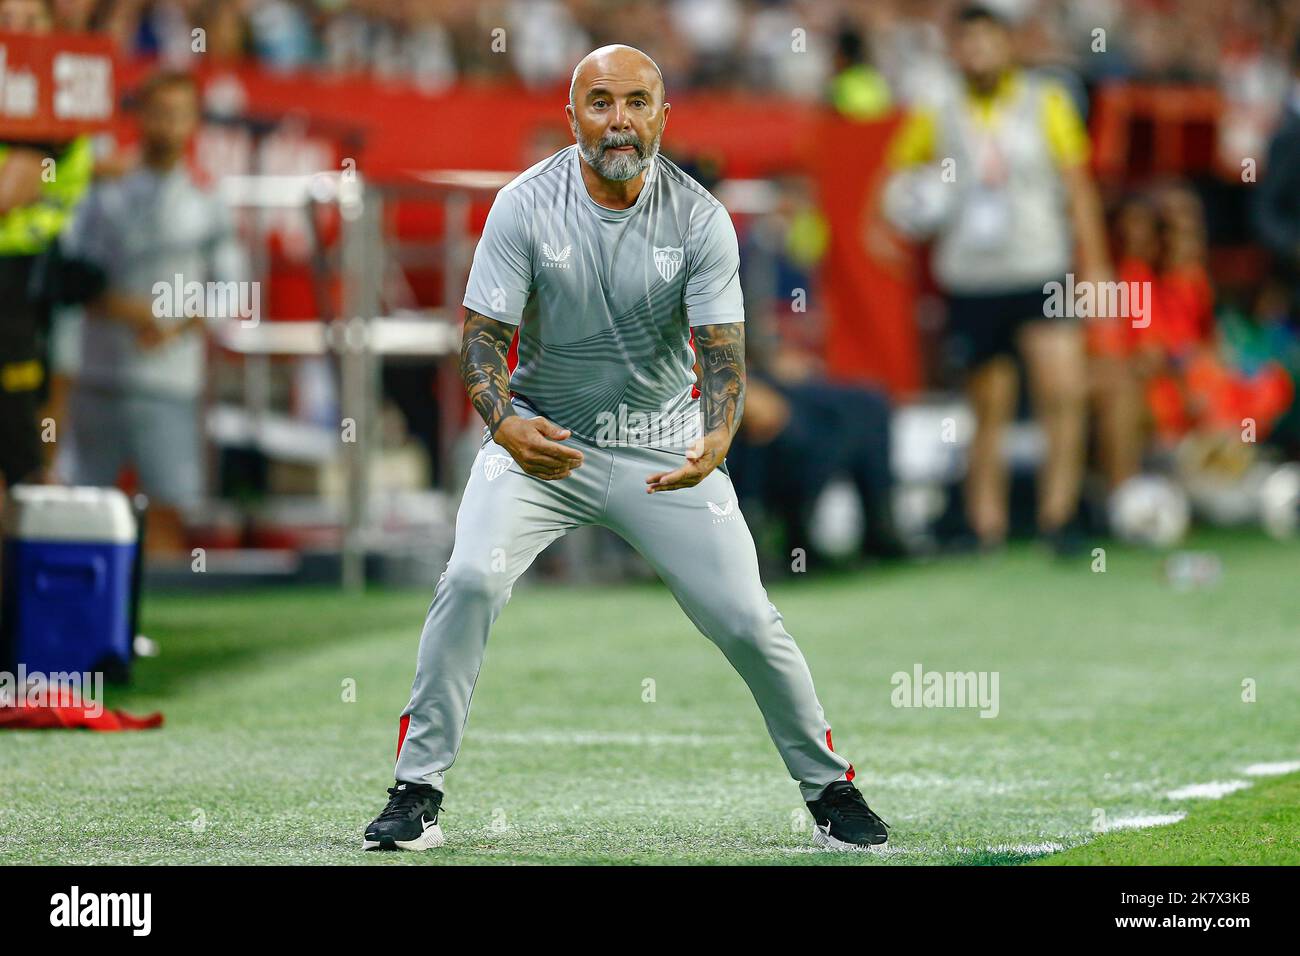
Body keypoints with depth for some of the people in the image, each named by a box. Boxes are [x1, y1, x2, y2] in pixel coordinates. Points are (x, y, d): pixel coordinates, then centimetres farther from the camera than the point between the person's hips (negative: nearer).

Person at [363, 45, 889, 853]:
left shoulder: (700, 219, -12)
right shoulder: (526, 207, -13)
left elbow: (722, 350, -15)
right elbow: (483, 335, -13)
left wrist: (717, 439, -36)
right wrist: (502, 422, -34)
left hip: (663, 443, 0)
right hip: (542, 435, 0)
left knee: (745, 618, -6)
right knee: (472, 579, -23)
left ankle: (830, 787, 16)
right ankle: (418, 788, -11)